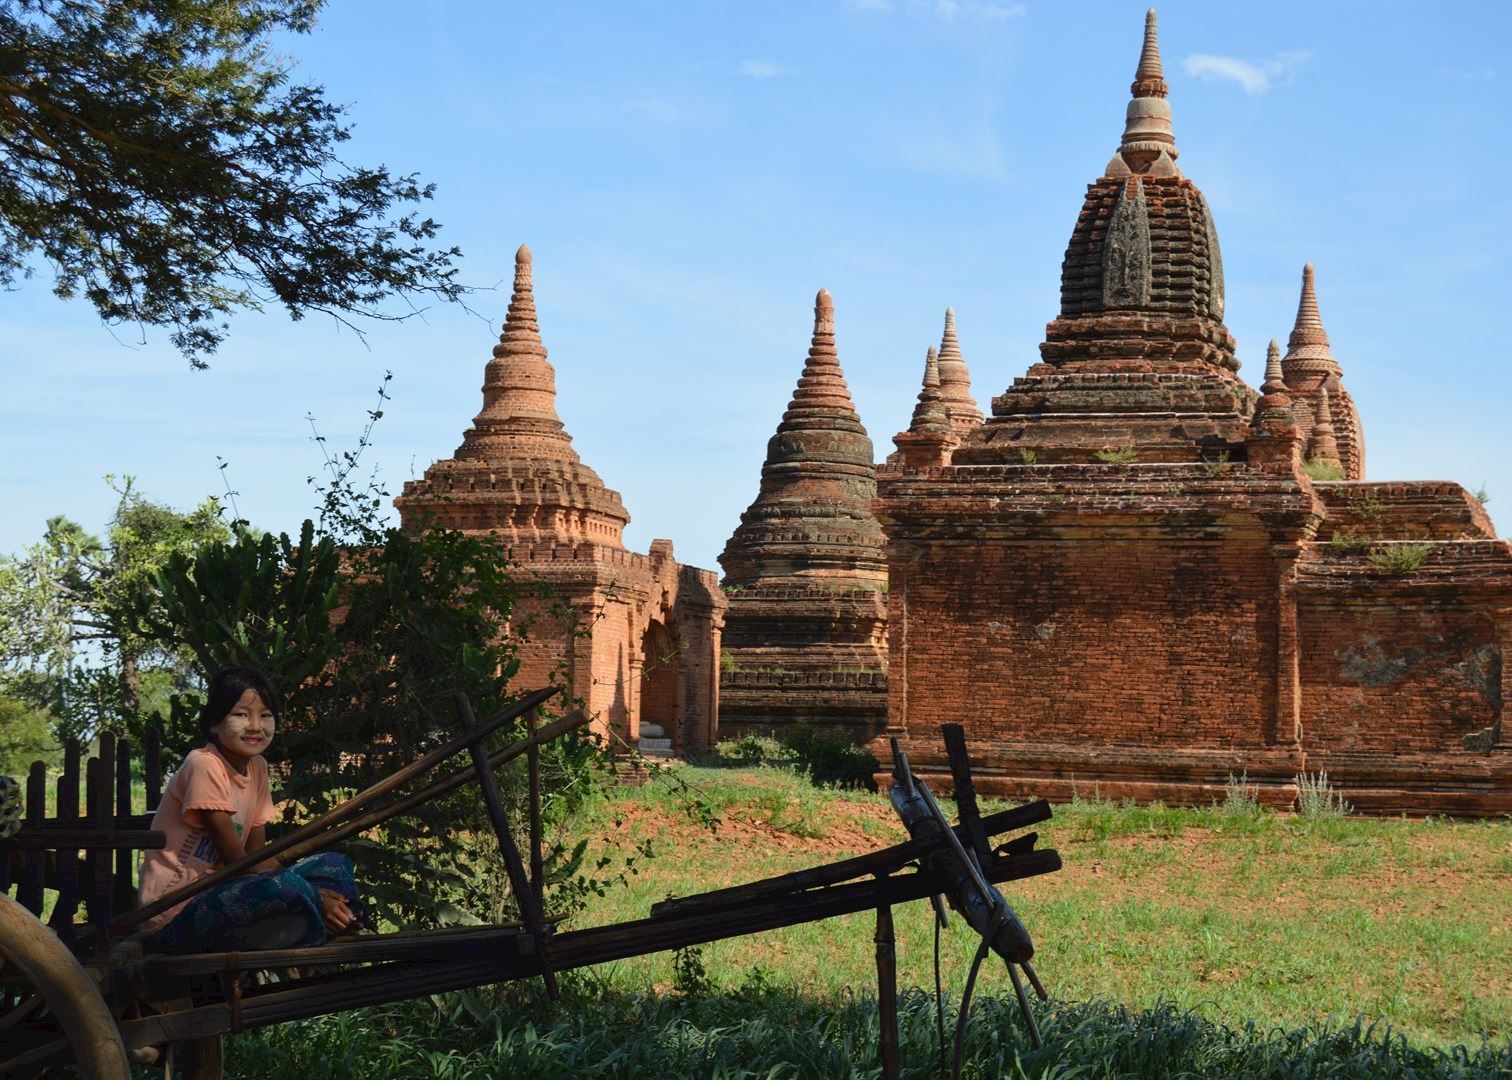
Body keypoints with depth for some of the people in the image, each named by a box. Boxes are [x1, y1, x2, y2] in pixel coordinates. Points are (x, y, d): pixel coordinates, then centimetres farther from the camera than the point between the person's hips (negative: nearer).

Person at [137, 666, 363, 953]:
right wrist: (312, 896, -16)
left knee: (336, 865, 4)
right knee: (286, 888, -35)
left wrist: (311, 892, -8)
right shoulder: (205, 765, -15)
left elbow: (257, 853, 11)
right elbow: (235, 858, -16)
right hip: (176, 914, -9)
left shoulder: (257, 767, 11)